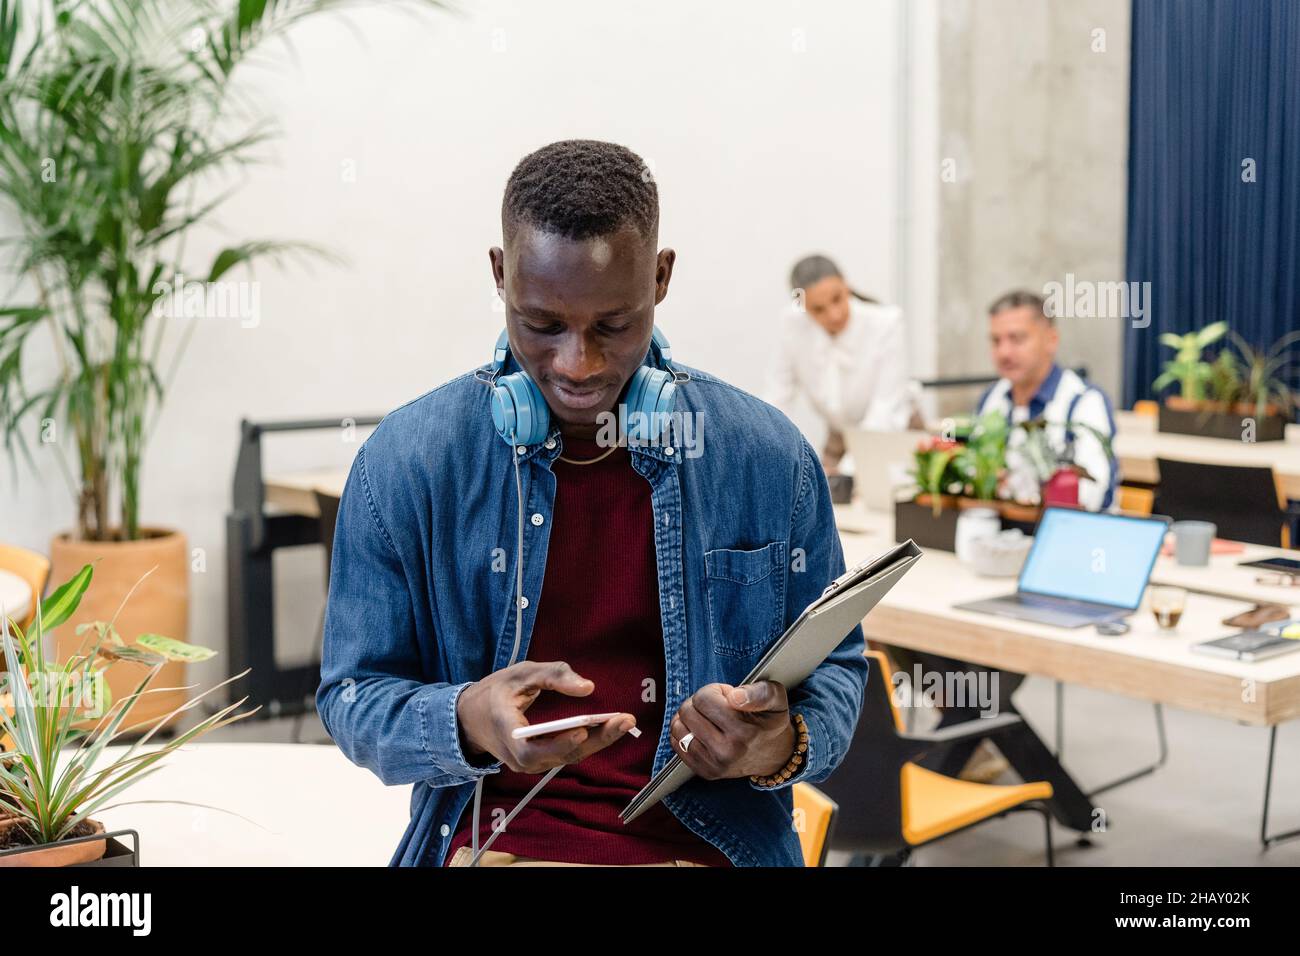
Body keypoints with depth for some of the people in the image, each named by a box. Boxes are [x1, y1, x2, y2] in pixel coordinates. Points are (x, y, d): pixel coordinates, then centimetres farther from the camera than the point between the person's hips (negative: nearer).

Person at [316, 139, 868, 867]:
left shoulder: (769, 458, -1)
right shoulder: (405, 461, -3)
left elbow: (834, 668, 10)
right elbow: (355, 697, 3)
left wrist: (787, 746, -12)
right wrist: (466, 723, -19)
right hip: (489, 841, -1)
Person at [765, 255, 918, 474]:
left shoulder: (887, 324, -26)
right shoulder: (793, 324, -18)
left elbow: (887, 410, -29)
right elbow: (777, 397, -11)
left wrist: (848, 471, -38)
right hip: (839, 437, 3)